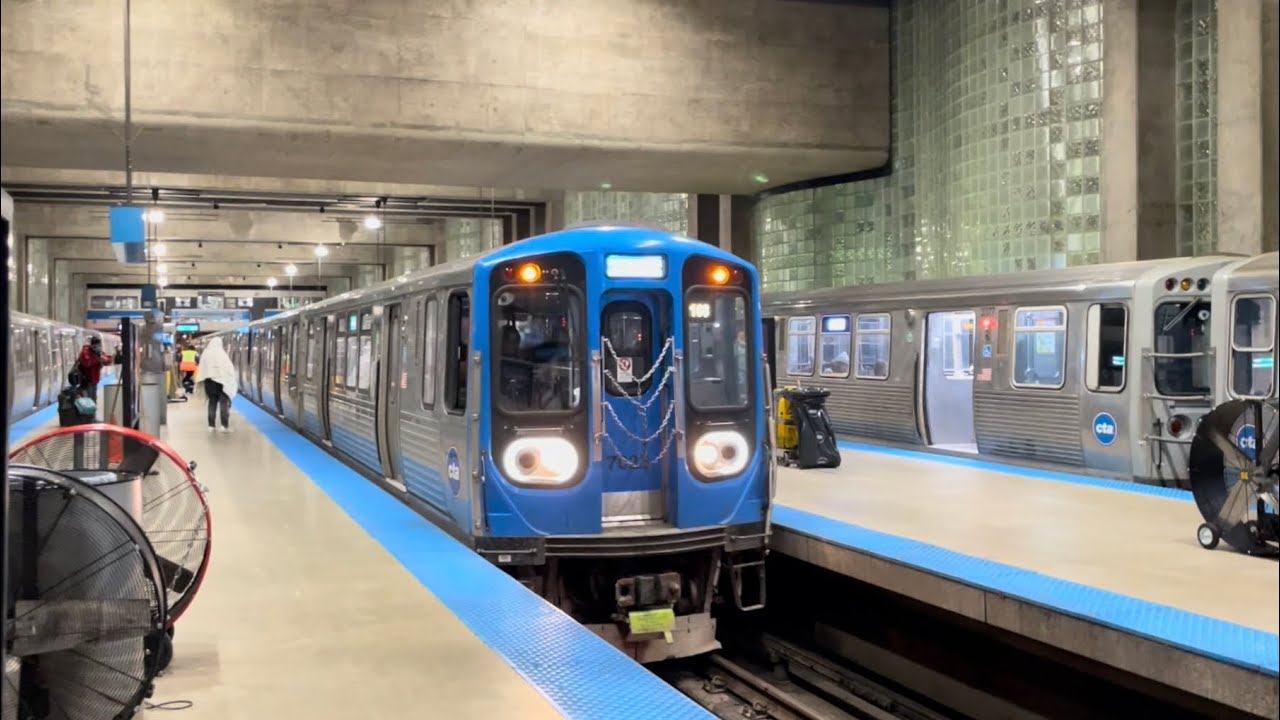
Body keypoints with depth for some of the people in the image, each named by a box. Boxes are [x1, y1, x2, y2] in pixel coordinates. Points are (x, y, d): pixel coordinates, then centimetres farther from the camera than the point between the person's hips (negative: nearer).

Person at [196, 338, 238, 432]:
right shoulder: (222, 353, -8)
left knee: (212, 402, 12)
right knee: (223, 402, 0)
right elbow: (229, 367, -8)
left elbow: (202, 368, 7)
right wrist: (233, 380, 1)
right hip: (221, 379, -4)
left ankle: (211, 425, 9)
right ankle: (225, 425, -7)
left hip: (209, 379, 4)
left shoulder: (205, 353, 4)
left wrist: (202, 380, 14)